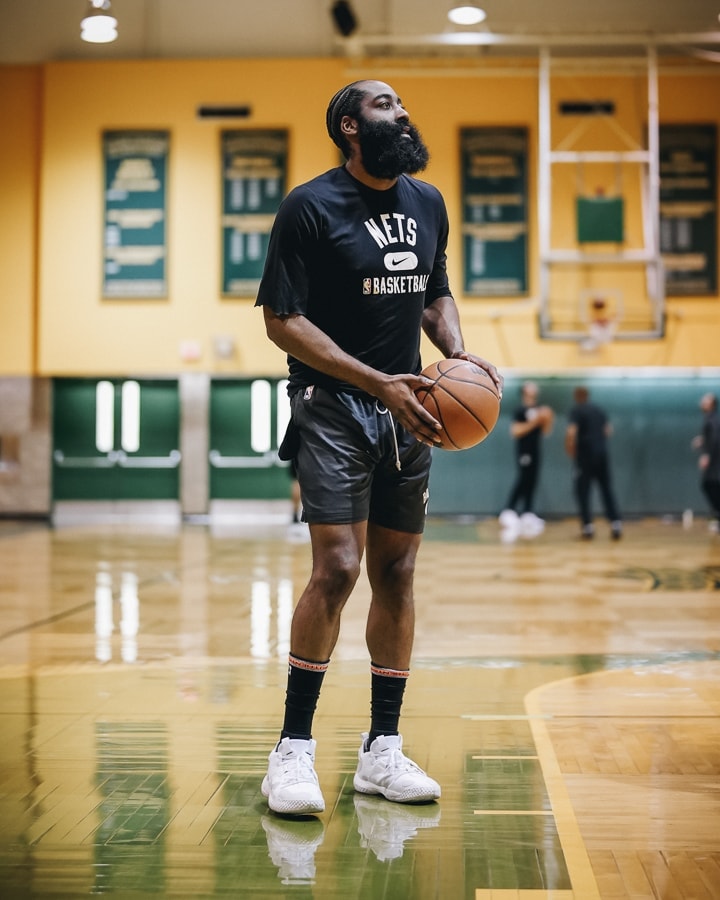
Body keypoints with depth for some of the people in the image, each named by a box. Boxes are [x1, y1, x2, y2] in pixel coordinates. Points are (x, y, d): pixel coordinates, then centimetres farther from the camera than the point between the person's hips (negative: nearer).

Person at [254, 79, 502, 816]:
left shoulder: (427, 203, 11)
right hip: (333, 405, -6)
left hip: (406, 410, 6)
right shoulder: (310, 207, -8)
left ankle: (382, 751, 16)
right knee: (337, 567, -16)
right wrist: (376, 382, -20)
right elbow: (282, 319, -13)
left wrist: (457, 353, 0)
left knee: (396, 573, 6)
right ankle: (292, 750, -3)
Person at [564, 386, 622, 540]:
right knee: (607, 489, 8)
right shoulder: (600, 410, 14)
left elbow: (571, 433, -18)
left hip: (585, 455, -5)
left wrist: (571, 451, -6)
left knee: (582, 491, 3)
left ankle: (588, 526, -3)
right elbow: (608, 430, 21)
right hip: (603, 453, 5)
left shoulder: (575, 411, -5)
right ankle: (616, 524, 1)